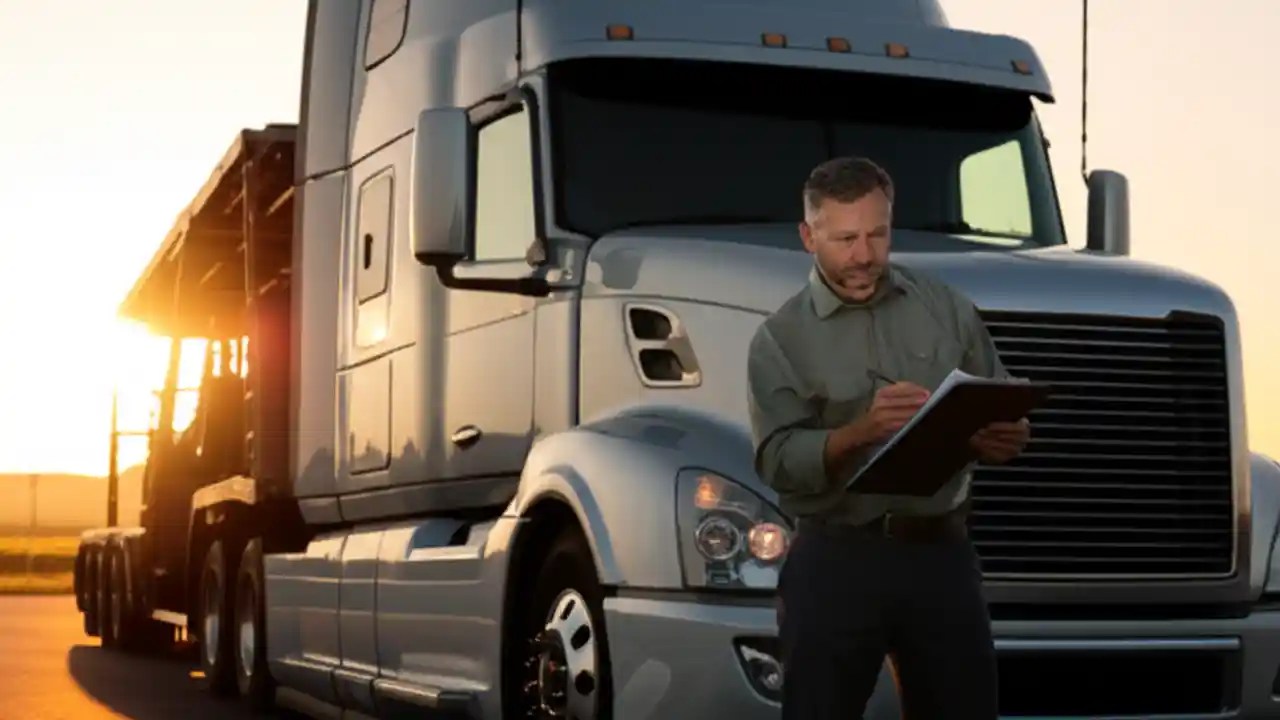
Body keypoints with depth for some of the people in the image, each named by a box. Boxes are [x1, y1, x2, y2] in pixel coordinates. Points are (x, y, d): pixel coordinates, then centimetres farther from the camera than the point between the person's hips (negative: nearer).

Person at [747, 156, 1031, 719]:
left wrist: (1005, 437, -12)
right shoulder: (781, 339, -2)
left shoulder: (947, 308, 8)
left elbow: (1002, 412, 12)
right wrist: (860, 431, -28)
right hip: (836, 561, -3)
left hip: (942, 552, 3)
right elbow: (780, 462, -12)